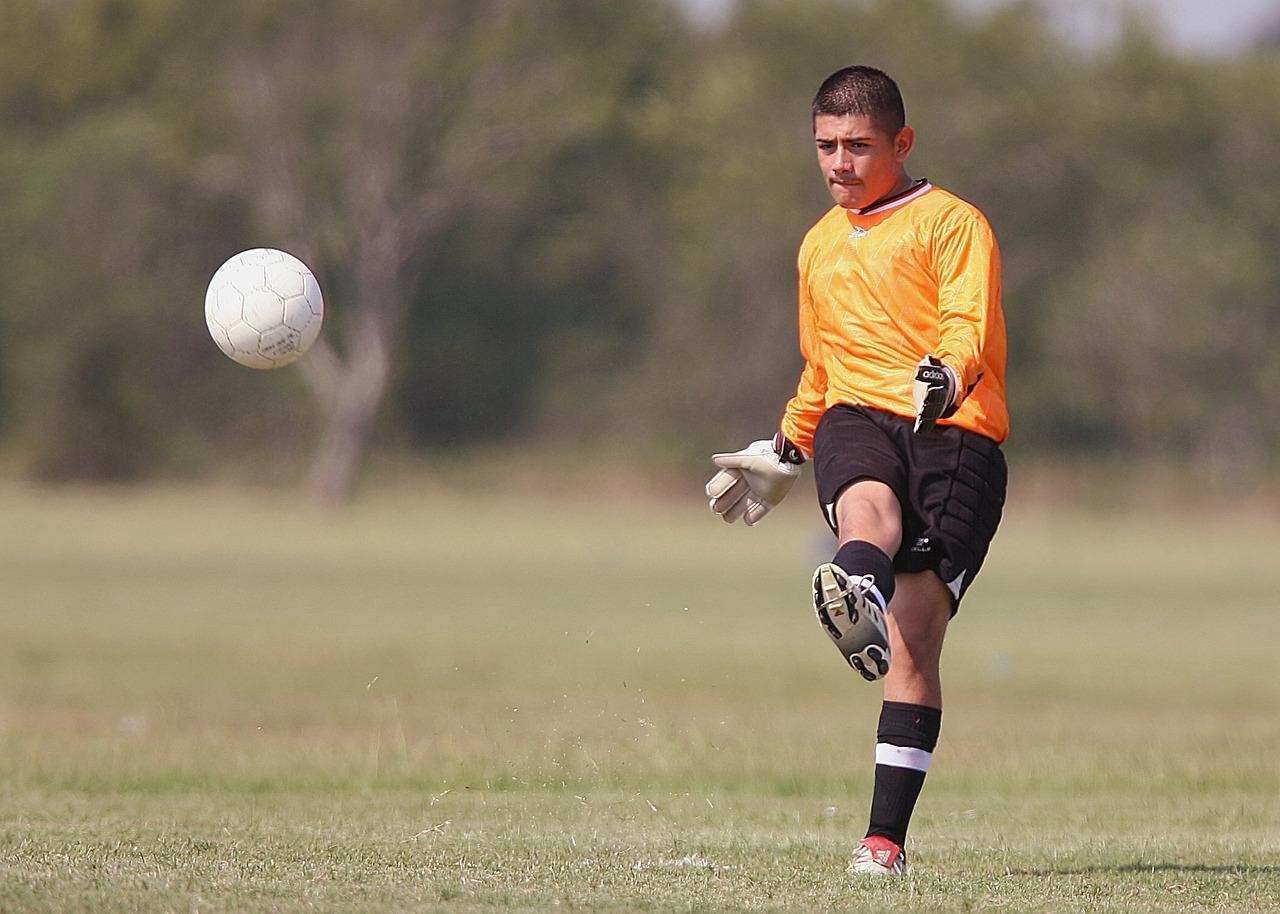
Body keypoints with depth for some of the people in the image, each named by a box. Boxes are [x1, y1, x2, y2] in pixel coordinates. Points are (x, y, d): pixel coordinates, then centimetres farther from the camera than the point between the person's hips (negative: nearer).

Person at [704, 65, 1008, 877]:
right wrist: (784, 452, 42)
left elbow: (969, 323, -12)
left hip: (955, 434, -3)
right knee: (868, 506, -36)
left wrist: (944, 377, -33)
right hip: (857, 422, 3)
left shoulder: (952, 223, 4)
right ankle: (858, 602, -73)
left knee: (915, 638, -12)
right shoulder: (819, 245, 26)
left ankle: (887, 836, -10)